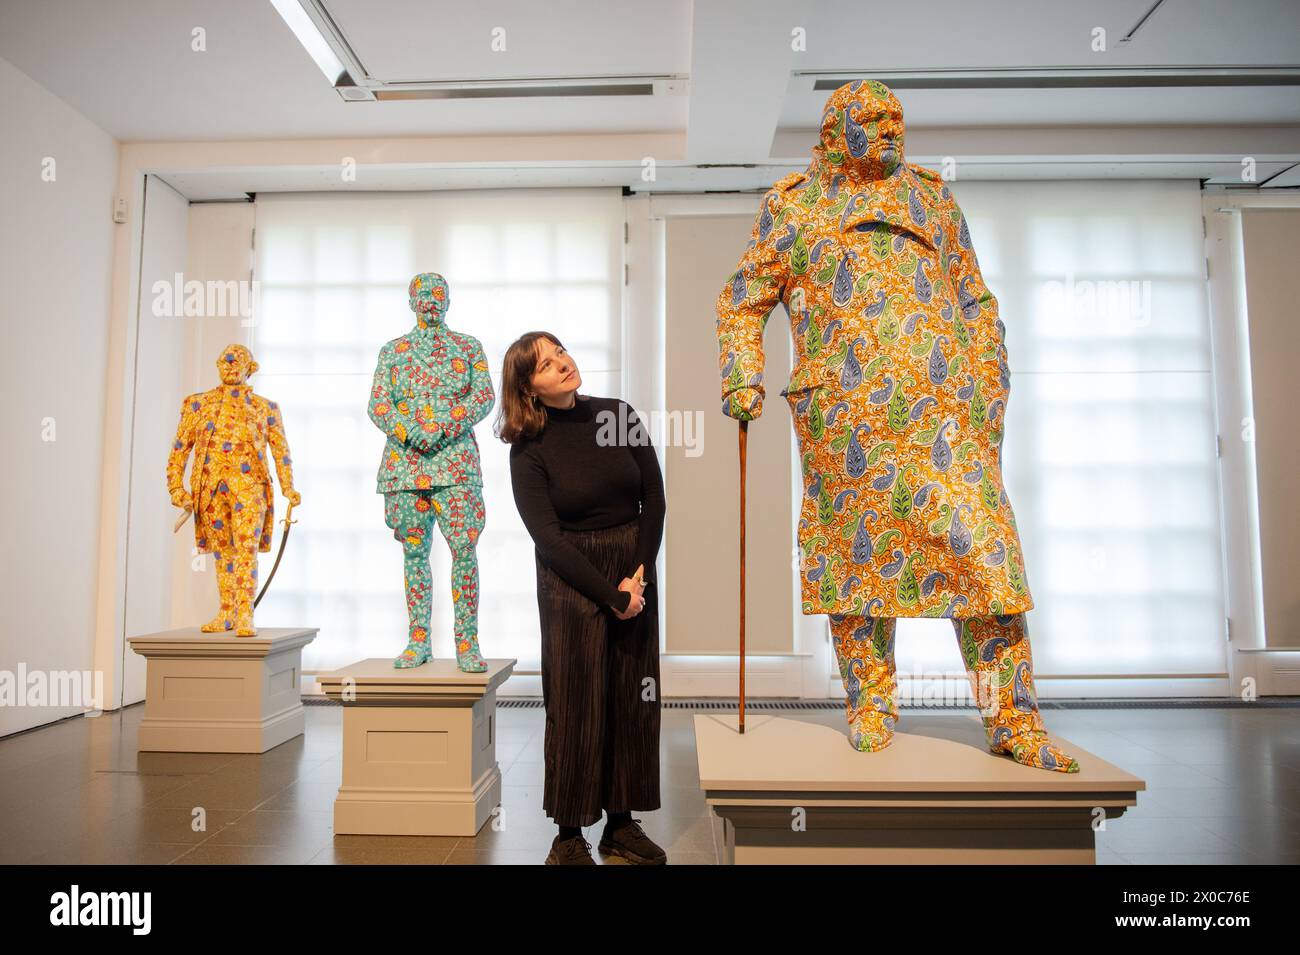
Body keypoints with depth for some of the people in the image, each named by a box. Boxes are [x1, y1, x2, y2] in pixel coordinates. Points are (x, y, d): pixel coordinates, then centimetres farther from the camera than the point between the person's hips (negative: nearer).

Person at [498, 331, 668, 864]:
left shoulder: (620, 415, 1)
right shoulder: (529, 448, -7)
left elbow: (654, 497, 1)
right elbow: (548, 536, -11)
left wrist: (640, 572, -9)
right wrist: (609, 594, -15)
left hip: (635, 572, 4)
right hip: (571, 580, -3)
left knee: (633, 698, 7)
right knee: (575, 703, 2)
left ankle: (621, 822, 21)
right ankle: (569, 835, 16)